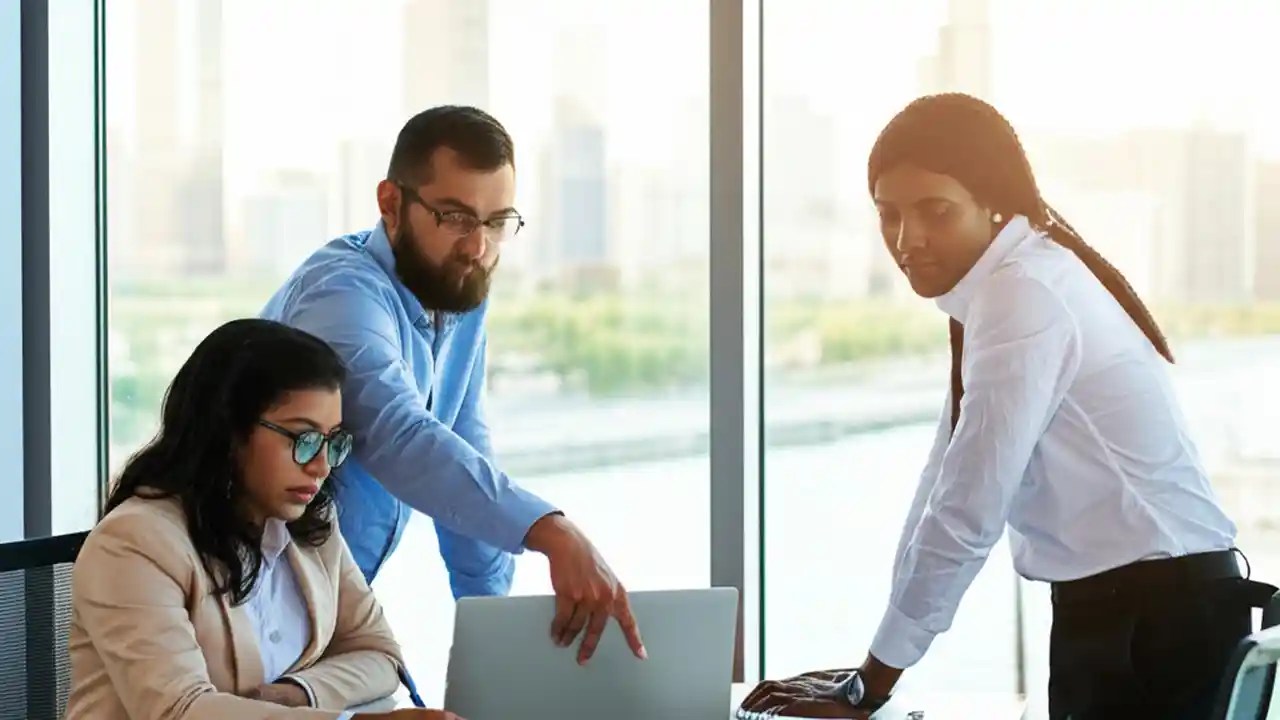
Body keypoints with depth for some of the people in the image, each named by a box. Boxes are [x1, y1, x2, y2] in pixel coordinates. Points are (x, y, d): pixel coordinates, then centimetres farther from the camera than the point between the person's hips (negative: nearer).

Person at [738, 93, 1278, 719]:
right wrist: (871, 670, 8)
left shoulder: (1025, 295, -19)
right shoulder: (997, 289, 9)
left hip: (1156, 613, -8)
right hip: (1115, 608, 8)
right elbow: (946, 486, 10)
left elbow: (968, 511, -21)